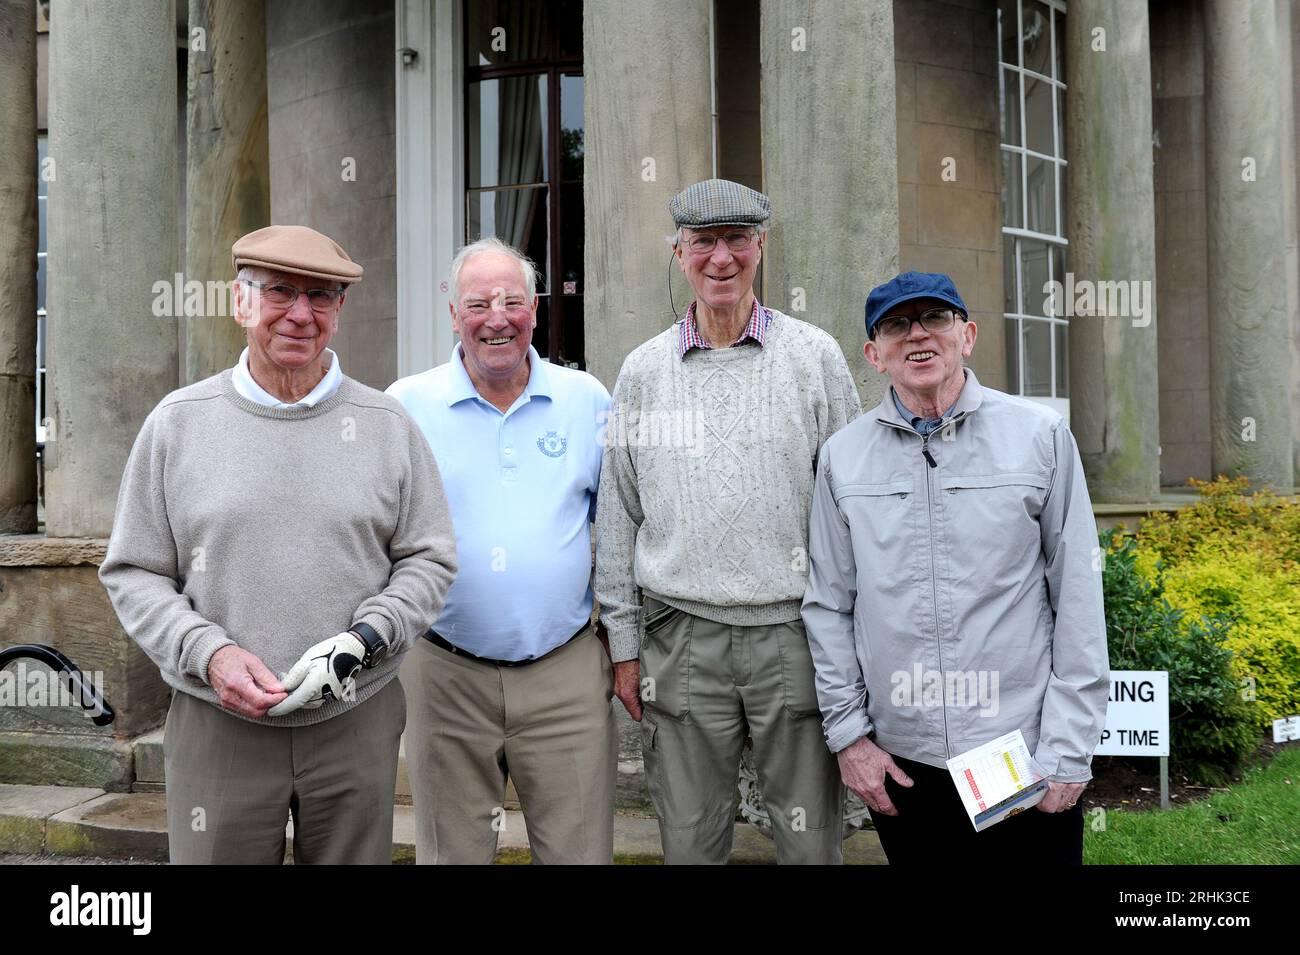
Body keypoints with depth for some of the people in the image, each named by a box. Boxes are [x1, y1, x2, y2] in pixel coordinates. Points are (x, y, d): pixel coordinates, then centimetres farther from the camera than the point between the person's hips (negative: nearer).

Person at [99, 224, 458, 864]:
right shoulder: (177, 422, 2)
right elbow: (133, 573, 4)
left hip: (356, 721, 1)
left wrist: (363, 641, -12)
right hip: (216, 723, 0)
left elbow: (429, 559, 5)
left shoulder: (387, 425, 3)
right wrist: (209, 653, -12)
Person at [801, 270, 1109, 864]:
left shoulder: (1040, 436, -1)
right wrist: (847, 733, 2)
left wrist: (1069, 750, -4)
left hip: (1023, 756, -1)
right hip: (898, 760, 2)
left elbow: (1078, 601, -1)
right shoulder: (842, 457, 4)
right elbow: (829, 607, 8)